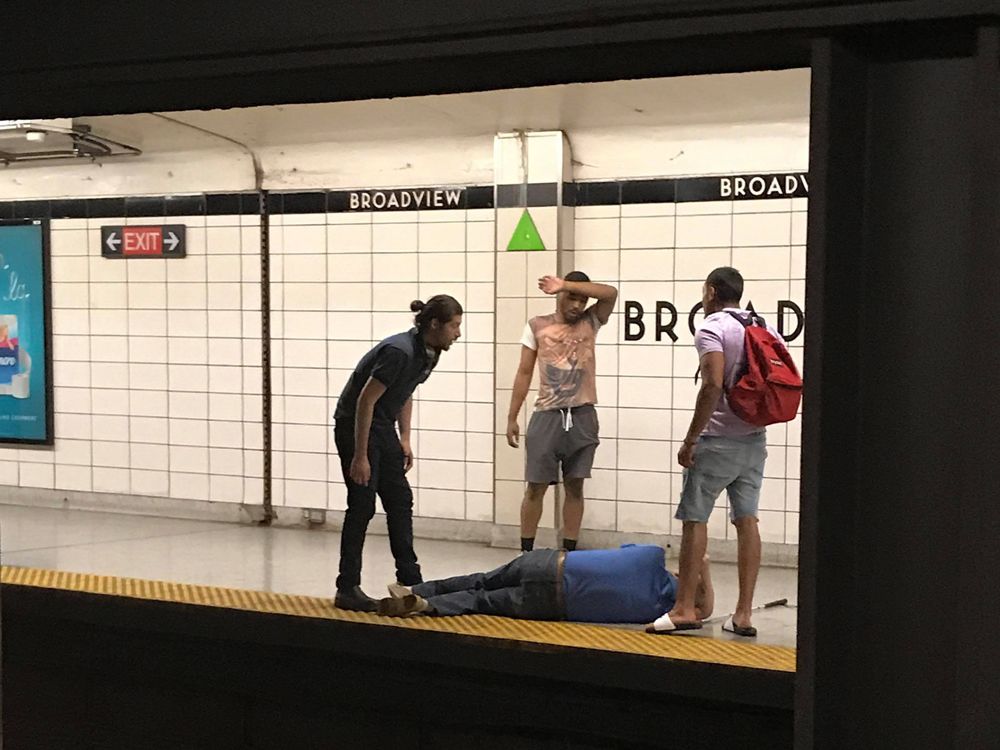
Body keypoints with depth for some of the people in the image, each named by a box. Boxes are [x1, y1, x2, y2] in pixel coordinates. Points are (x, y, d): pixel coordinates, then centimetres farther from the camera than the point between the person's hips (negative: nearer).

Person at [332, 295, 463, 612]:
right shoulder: (399, 352, -27)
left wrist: (405, 440, 11)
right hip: (355, 425, -9)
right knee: (362, 506, -6)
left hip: (382, 426, 9)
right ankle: (347, 589, 2)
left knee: (400, 500, 8)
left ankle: (410, 580, 15)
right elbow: (365, 401, -25)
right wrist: (359, 457, -23)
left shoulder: (427, 354, 1)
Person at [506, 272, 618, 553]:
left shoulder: (590, 323, 6)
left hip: (582, 417, 1)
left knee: (574, 486, 6)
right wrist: (511, 418, 2)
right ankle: (526, 552, 13)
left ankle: (569, 551, 14)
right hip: (547, 416, -1)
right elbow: (524, 373, 5)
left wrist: (565, 284, -17)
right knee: (536, 487, 3)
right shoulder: (537, 326, 4)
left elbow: (611, 293, -12)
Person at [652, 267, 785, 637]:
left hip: (717, 440, -7)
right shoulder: (766, 330, 13)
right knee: (746, 520, 6)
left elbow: (713, 385, -22)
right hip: (754, 440, 7)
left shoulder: (711, 328, -10)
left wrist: (690, 440, -18)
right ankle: (743, 614, 7)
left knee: (694, 518, 1)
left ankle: (684, 608, 3)